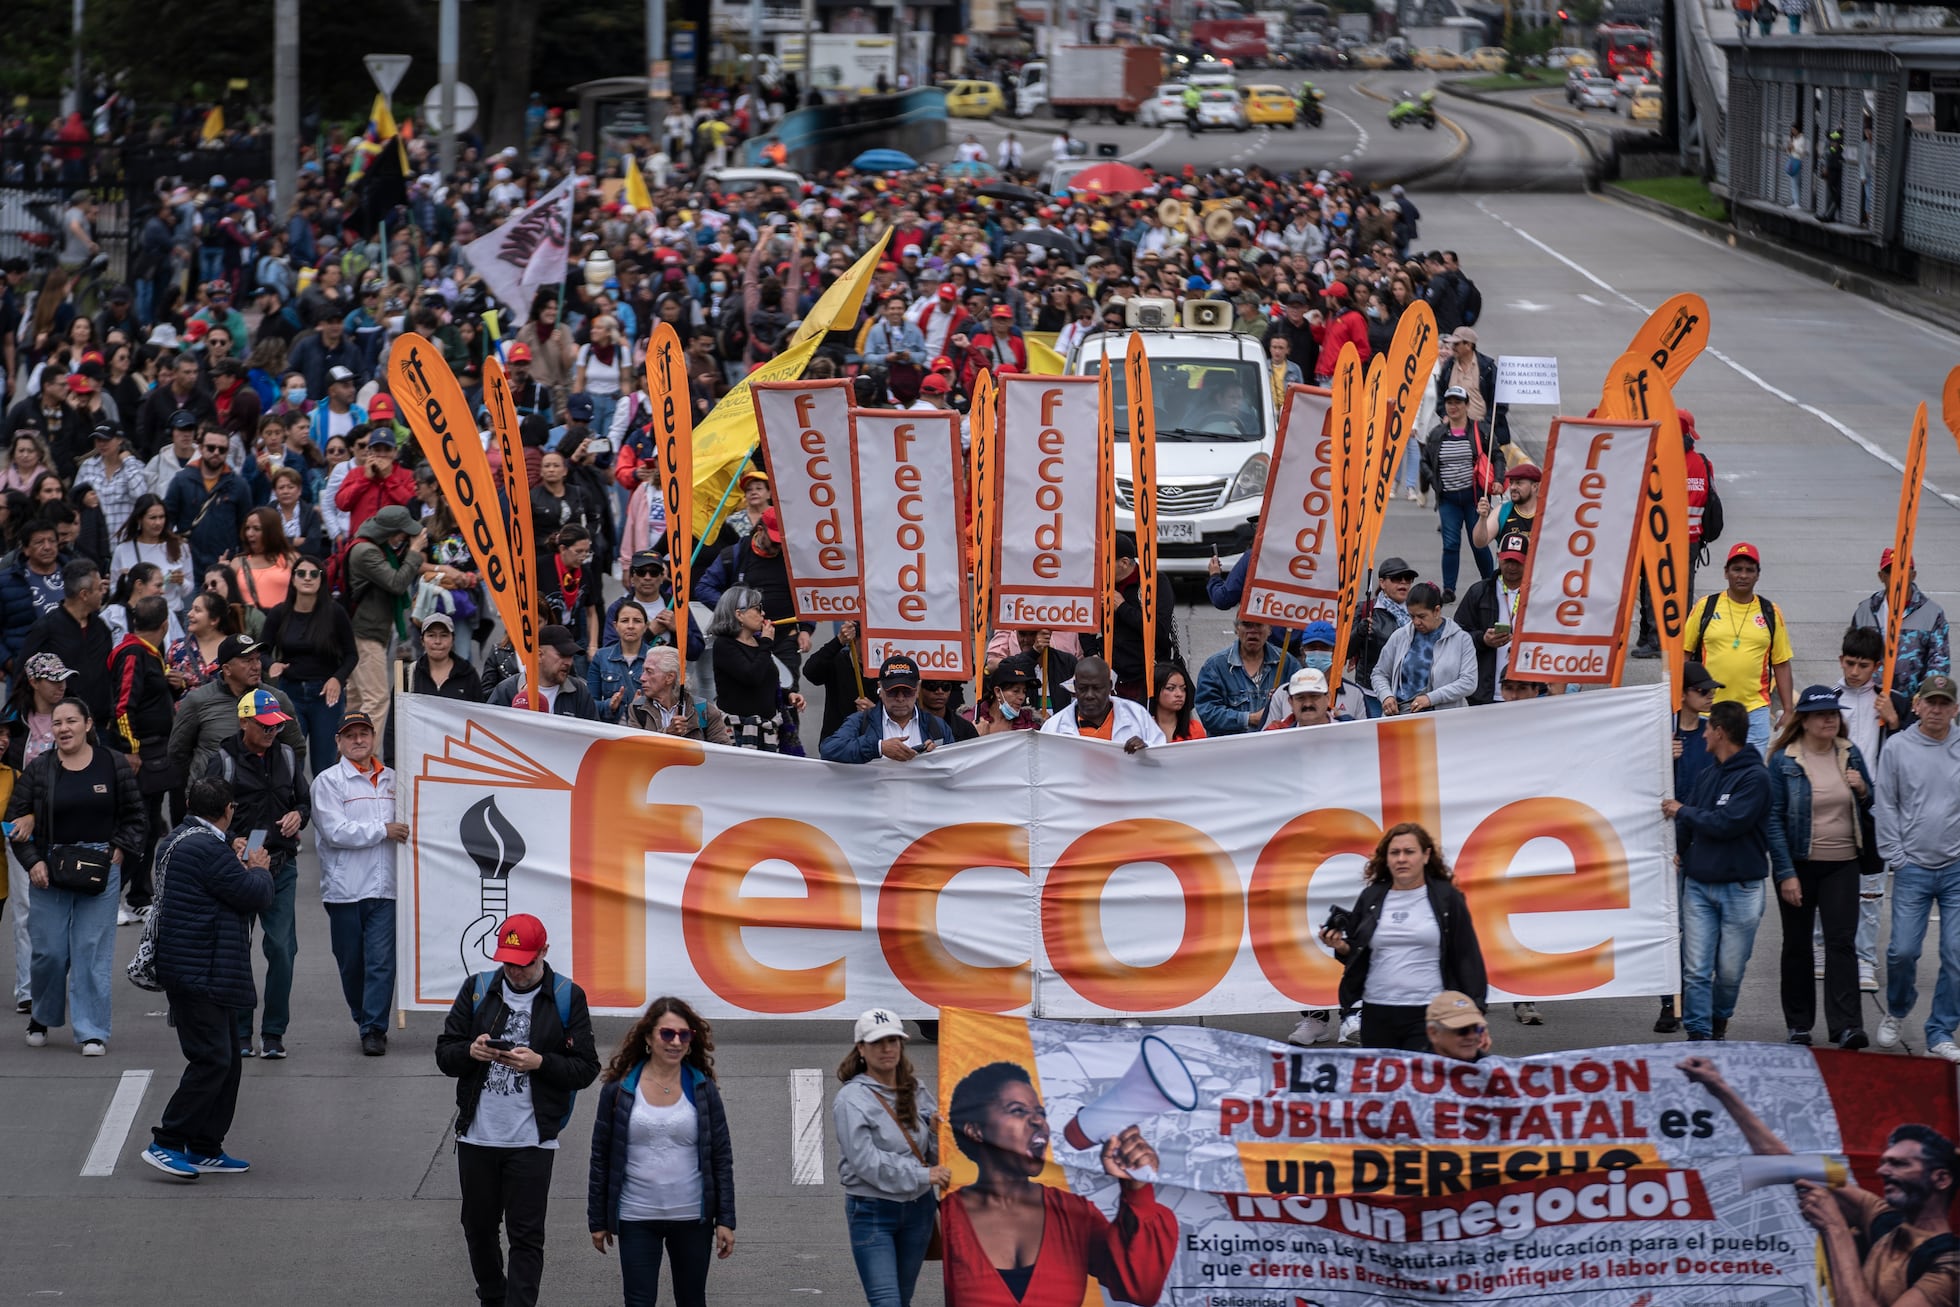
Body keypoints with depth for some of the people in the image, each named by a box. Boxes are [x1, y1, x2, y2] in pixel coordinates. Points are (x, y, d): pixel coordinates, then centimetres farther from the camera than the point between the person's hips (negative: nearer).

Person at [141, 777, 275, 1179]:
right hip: (202, 976, -11)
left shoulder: (174, 842, 14)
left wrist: (237, 862, 21)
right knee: (212, 1061, -10)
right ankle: (165, 1143, -8)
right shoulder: (206, 848, -19)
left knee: (227, 1061, 13)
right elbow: (255, 896, -15)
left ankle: (205, 1148, 16)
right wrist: (259, 869, 4)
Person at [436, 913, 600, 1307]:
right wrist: (471, 1052, -15)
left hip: (531, 1141, -3)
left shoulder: (568, 998, -1)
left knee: (527, 1237, -5)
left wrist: (539, 1063, -19)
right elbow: (444, 1054, 7)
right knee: (478, 1226, 15)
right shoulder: (477, 989, 7)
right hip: (477, 1136, 3)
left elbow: (586, 1068, -3)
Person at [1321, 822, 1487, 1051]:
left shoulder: (1446, 897, 2)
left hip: (1429, 1015, -4)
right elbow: (1355, 953, 20)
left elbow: (1467, 957, 2)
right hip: (1377, 1014, 4)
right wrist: (1341, 947, -3)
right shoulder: (1371, 898, 11)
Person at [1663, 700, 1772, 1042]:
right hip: (1699, 883, 5)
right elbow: (1686, 827, 11)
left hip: (1739, 888, -5)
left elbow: (1728, 823, -19)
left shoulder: (1754, 777, -9)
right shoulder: (1708, 776, 12)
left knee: (1730, 970, 5)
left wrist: (1683, 812, -7)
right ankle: (1698, 1034, -3)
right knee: (1696, 969, -4)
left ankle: (1719, 1019, 29)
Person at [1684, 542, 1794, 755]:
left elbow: (1781, 664, 10)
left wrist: (1787, 710, 5)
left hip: (1755, 709, 0)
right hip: (1708, 708, 0)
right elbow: (1684, 653, 7)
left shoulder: (1770, 613, 7)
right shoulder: (1706, 607, 4)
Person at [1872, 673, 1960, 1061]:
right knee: (1903, 950, -5)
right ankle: (1896, 1012, 23)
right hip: (1913, 869, -1)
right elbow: (1884, 806, 4)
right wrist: (1896, 857, -1)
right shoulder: (1897, 748, 2)